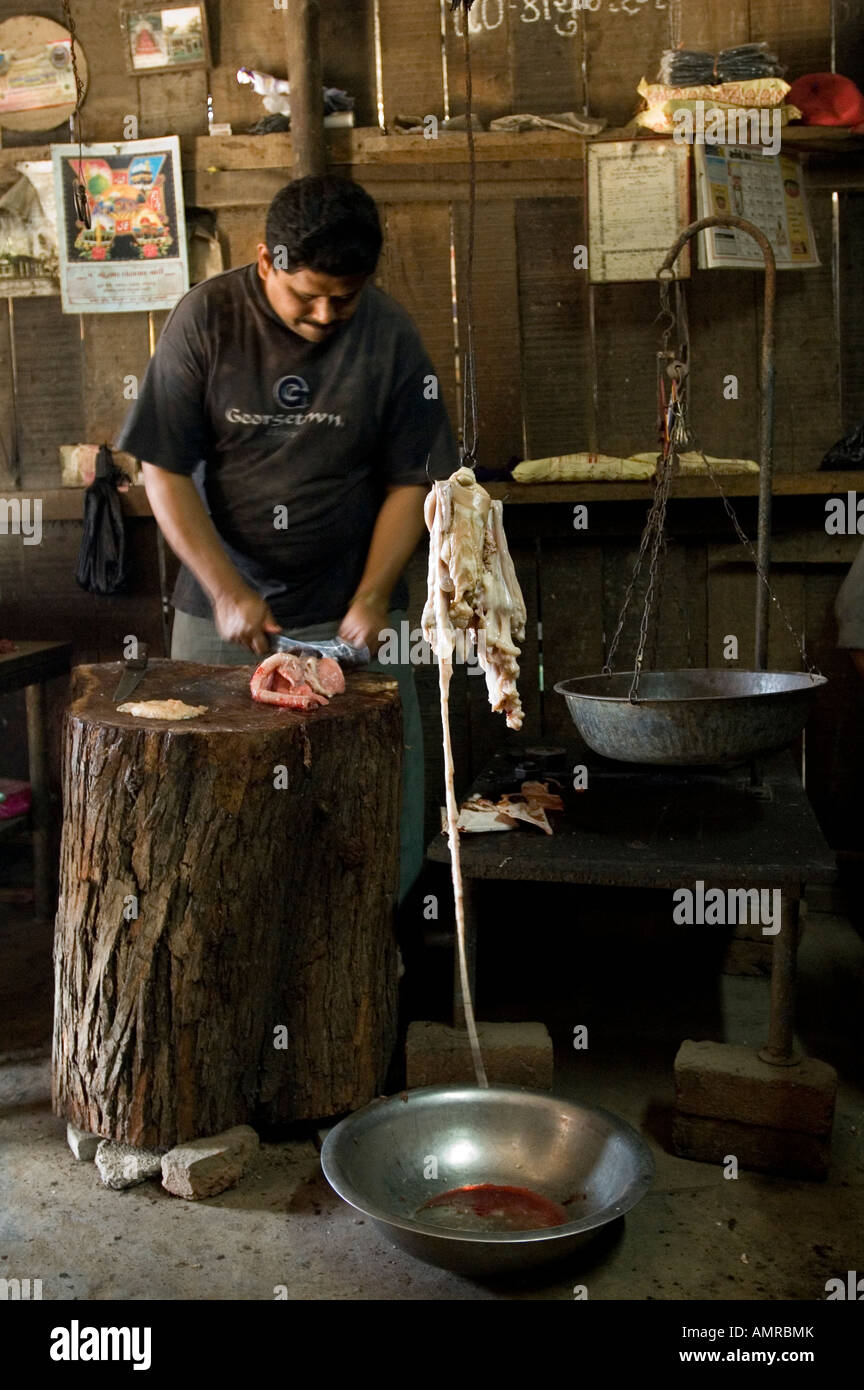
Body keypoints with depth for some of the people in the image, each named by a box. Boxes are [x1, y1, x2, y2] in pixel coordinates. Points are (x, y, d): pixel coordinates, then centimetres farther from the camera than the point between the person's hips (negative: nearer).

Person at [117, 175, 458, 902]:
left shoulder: (390, 334, -4)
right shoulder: (206, 317, -6)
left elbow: (412, 480, -1)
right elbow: (164, 472, -6)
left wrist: (372, 598, -12)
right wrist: (226, 591, -13)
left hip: (350, 608, 0)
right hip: (221, 609, 0)